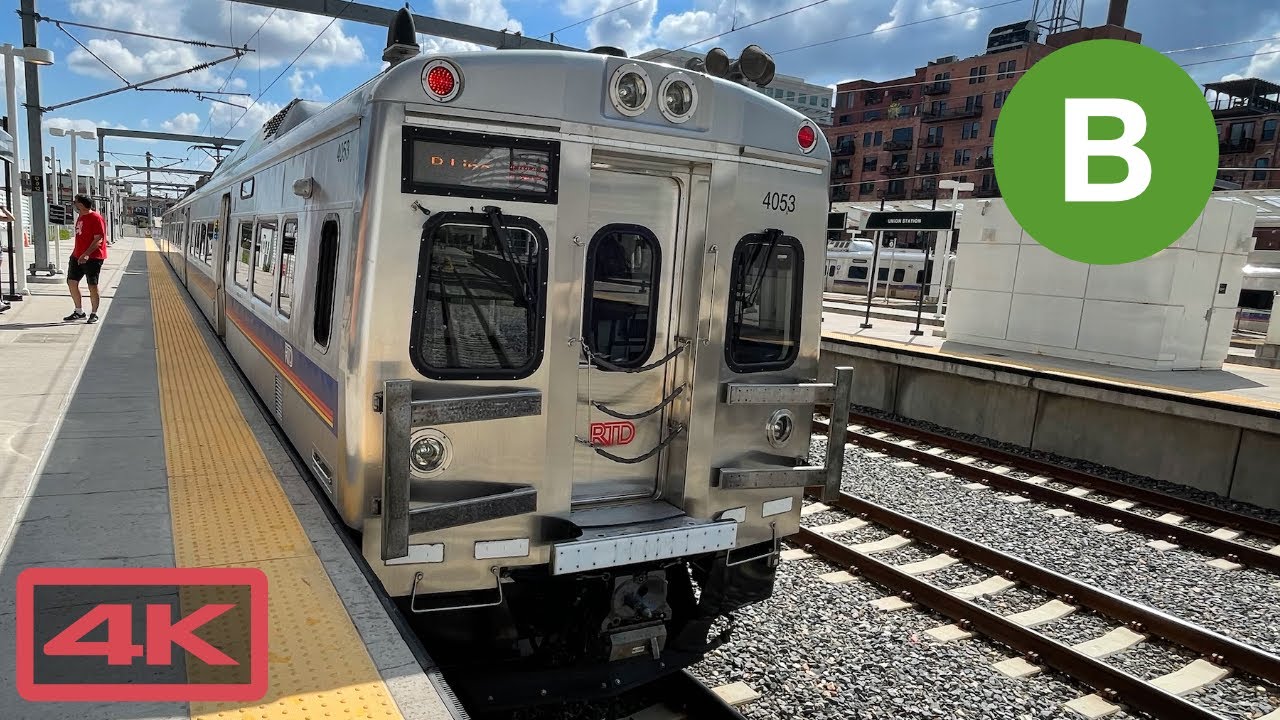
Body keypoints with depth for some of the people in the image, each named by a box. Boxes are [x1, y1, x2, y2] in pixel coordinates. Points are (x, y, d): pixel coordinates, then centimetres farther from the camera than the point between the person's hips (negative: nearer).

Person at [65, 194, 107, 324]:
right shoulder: (80, 217, 15)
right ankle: (79, 312, 17)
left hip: (93, 257, -9)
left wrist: (86, 254, -26)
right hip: (77, 256, 9)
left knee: (92, 285, -4)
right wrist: (76, 253, 22)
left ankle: (94, 314, 8)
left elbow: (98, 239, -19)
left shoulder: (96, 218, -13)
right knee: (71, 282, 6)